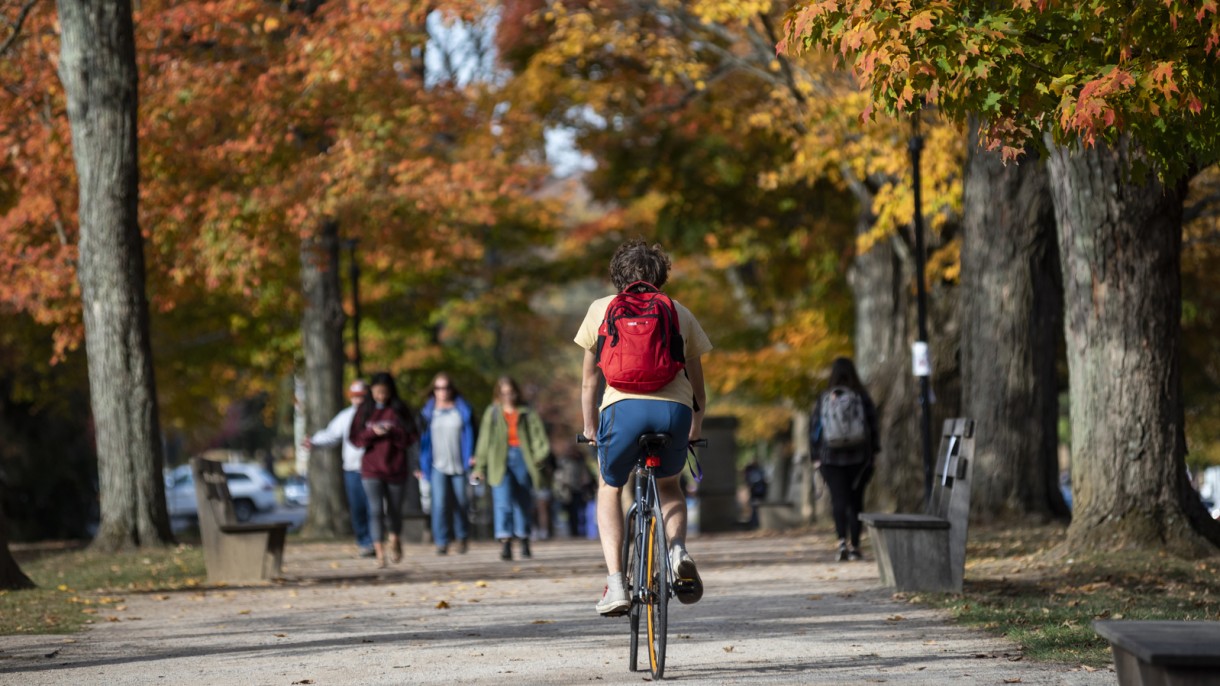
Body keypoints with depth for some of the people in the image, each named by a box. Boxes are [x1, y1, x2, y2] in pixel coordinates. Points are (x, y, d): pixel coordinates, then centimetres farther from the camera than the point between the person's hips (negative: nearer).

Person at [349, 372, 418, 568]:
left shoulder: (400, 410, 0)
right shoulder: (364, 410, 4)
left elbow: (411, 438, -2)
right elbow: (355, 438, 2)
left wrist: (392, 433, -18)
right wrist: (372, 433, -15)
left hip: (396, 469, 0)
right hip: (371, 470, 0)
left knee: (394, 509, 13)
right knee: (376, 510, -11)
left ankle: (395, 539, 41)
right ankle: (379, 552, -13)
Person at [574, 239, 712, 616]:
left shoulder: (602, 308, 23)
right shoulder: (679, 312, 25)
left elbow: (589, 377, 26)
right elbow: (696, 379, 32)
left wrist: (590, 426, 38)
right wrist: (696, 426, 46)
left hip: (624, 407, -1)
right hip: (675, 410, 1)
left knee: (610, 488, 25)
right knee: (669, 485, 30)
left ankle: (615, 583, 8)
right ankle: (678, 549, 0)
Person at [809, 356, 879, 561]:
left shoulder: (824, 399, -1)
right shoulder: (862, 398, -3)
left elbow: (814, 429, 2)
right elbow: (872, 427, -1)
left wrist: (816, 457, 9)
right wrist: (873, 453, 9)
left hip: (830, 458, 0)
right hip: (858, 457, 1)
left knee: (839, 499, -4)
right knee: (855, 501, 10)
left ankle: (842, 540, -23)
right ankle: (854, 546, 12)